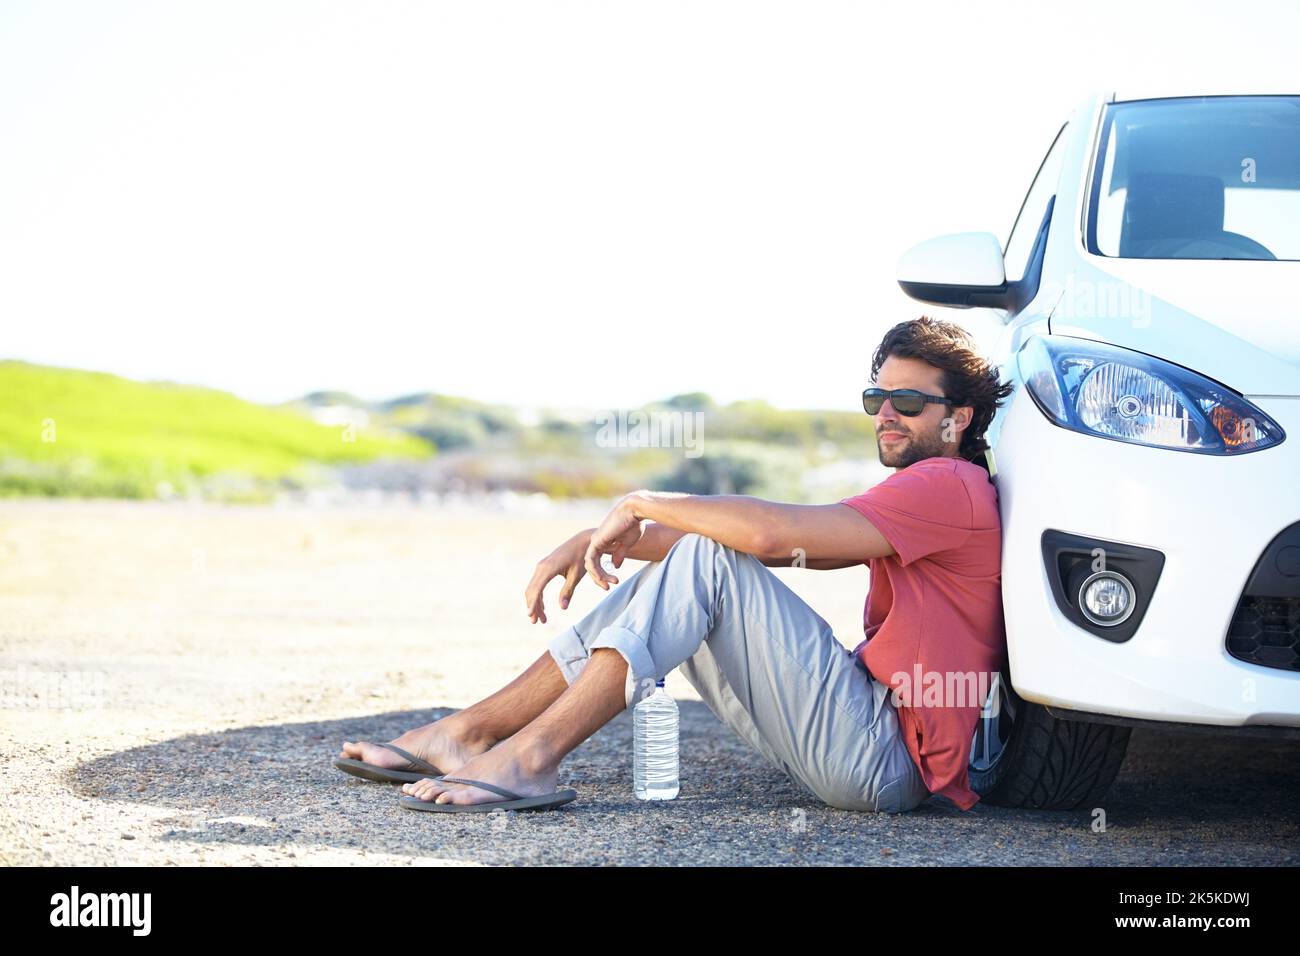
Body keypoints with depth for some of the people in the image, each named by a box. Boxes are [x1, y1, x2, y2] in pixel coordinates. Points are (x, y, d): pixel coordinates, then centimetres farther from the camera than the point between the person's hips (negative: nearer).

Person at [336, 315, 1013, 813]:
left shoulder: (950, 486, -9)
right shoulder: (911, 500, 23)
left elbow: (769, 533, -21)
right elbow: (771, 547, 16)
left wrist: (641, 504, -6)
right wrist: (602, 539, 5)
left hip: (882, 759, -10)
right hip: (864, 746, 10)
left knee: (706, 557, -17)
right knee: (673, 571, 6)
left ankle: (531, 757, -22)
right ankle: (465, 734, 2)